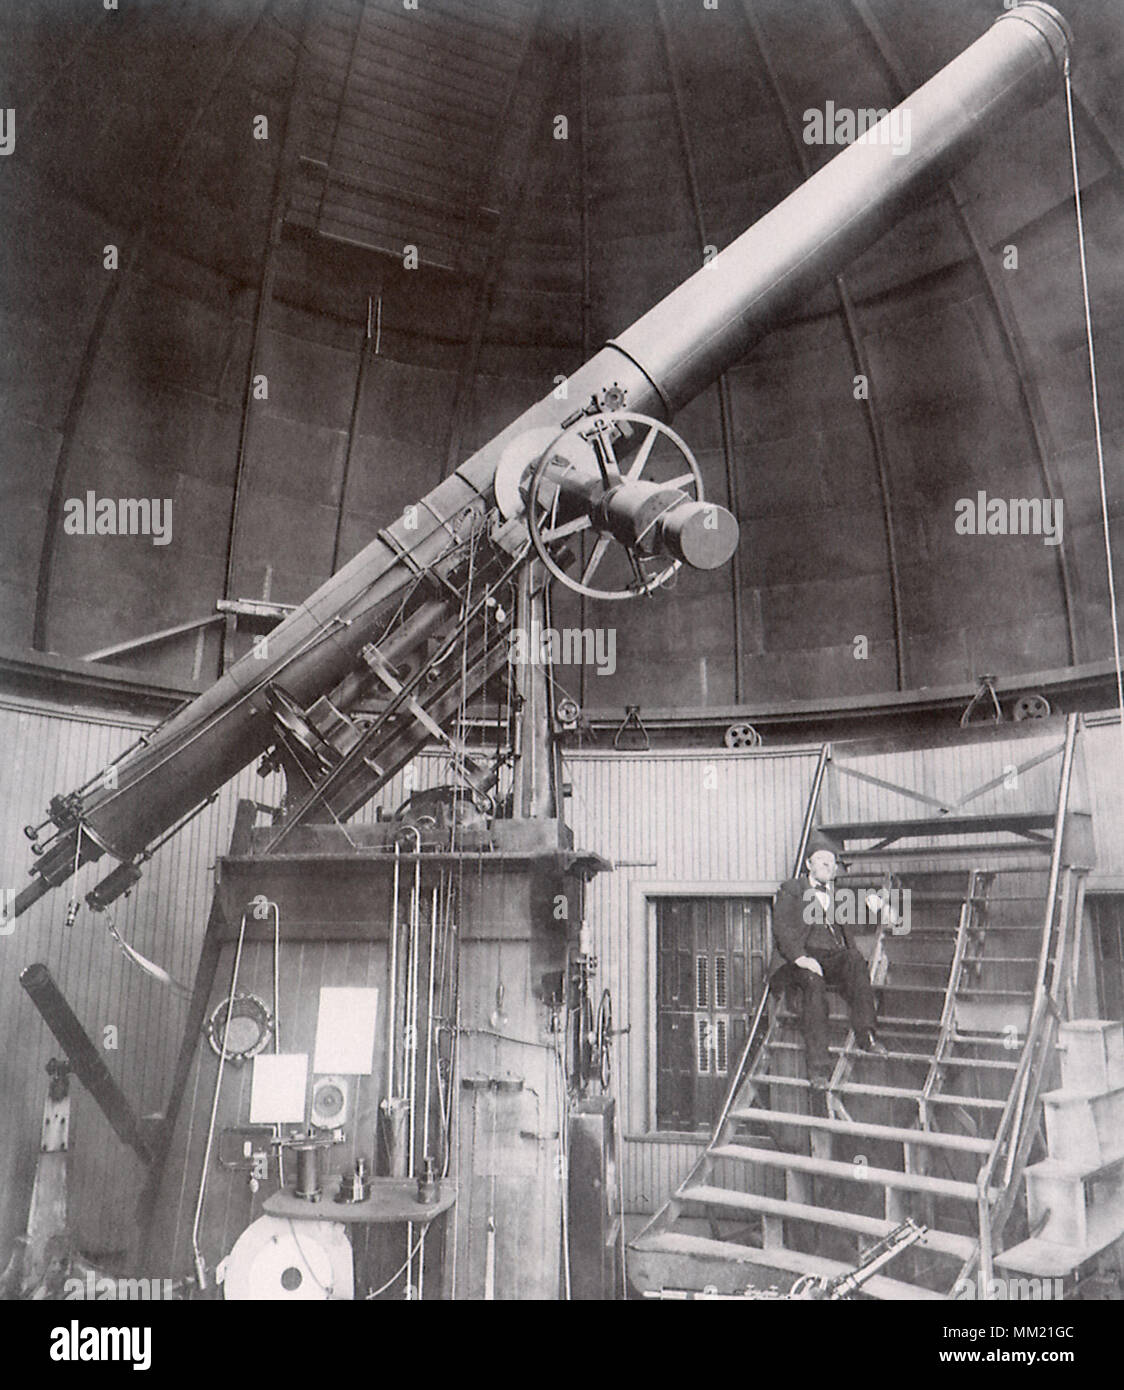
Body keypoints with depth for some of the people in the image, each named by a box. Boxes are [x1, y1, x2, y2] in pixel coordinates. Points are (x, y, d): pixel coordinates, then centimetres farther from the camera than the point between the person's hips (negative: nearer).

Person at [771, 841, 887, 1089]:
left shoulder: (839, 894, 27)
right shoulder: (791, 890, 13)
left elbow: (845, 930, 23)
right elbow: (781, 927, -1)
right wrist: (800, 957, -18)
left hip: (833, 957, 3)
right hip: (798, 962, -3)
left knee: (855, 960, -31)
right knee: (813, 983, -35)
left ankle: (866, 1035, -35)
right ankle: (818, 1065, -36)